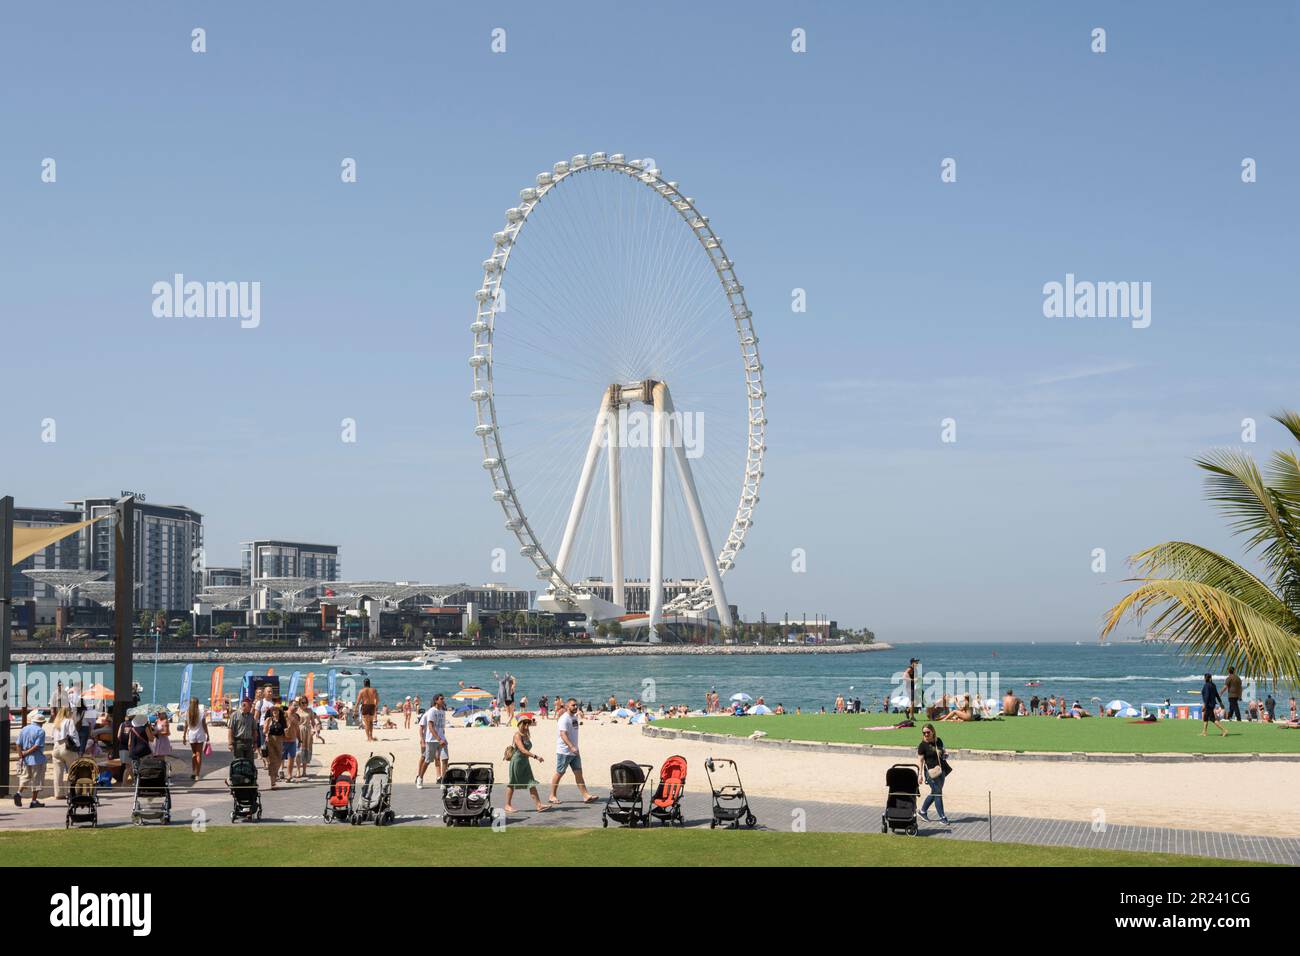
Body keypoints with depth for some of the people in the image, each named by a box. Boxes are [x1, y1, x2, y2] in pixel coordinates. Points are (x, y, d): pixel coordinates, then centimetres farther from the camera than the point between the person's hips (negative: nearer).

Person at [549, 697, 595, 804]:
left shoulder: (575, 717, 12)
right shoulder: (564, 718, -16)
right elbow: (563, 734, -27)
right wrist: (572, 747, -37)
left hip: (574, 751, 8)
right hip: (564, 751, -8)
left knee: (578, 773, 2)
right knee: (559, 773, 2)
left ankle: (585, 796, -2)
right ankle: (553, 796, 14)